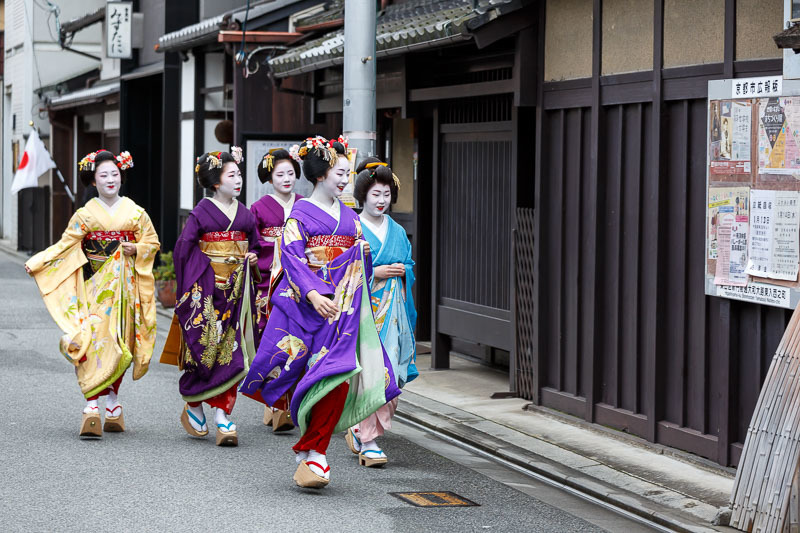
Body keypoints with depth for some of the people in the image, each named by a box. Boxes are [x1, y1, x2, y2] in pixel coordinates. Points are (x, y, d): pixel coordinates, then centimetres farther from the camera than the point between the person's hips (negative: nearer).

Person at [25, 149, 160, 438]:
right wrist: (36, 262, -11)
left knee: (118, 344, 3)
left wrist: (136, 249, -7)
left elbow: (152, 243, 14)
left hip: (125, 285, 2)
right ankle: (92, 408, -19)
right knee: (93, 341, -14)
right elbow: (65, 245, 1)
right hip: (95, 284, -2)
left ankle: (112, 400, 18)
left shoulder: (134, 213, 7)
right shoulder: (86, 214, 3)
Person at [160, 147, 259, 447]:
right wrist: (190, 285, -7)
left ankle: (222, 417, -2)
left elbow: (255, 243, 25)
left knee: (230, 352, -2)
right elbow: (183, 248, -4)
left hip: (236, 287, 4)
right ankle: (193, 407, 15)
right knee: (207, 347, -5)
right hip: (207, 286, -4)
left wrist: (252, 257, 3)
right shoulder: (202, 212, -3)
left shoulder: (245, 214, 12)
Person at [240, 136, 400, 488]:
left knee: (339, 375, -9)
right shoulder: (301, 213, 0)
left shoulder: (349, 217, 17)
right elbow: (292, 257, -11)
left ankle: (312, 451, -3)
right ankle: (313, 453, 6)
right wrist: (313, 294, -23)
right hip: (306, 303, -5)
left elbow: (358, 266, 24)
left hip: (341, 305, 5)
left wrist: (364, 254, 1)